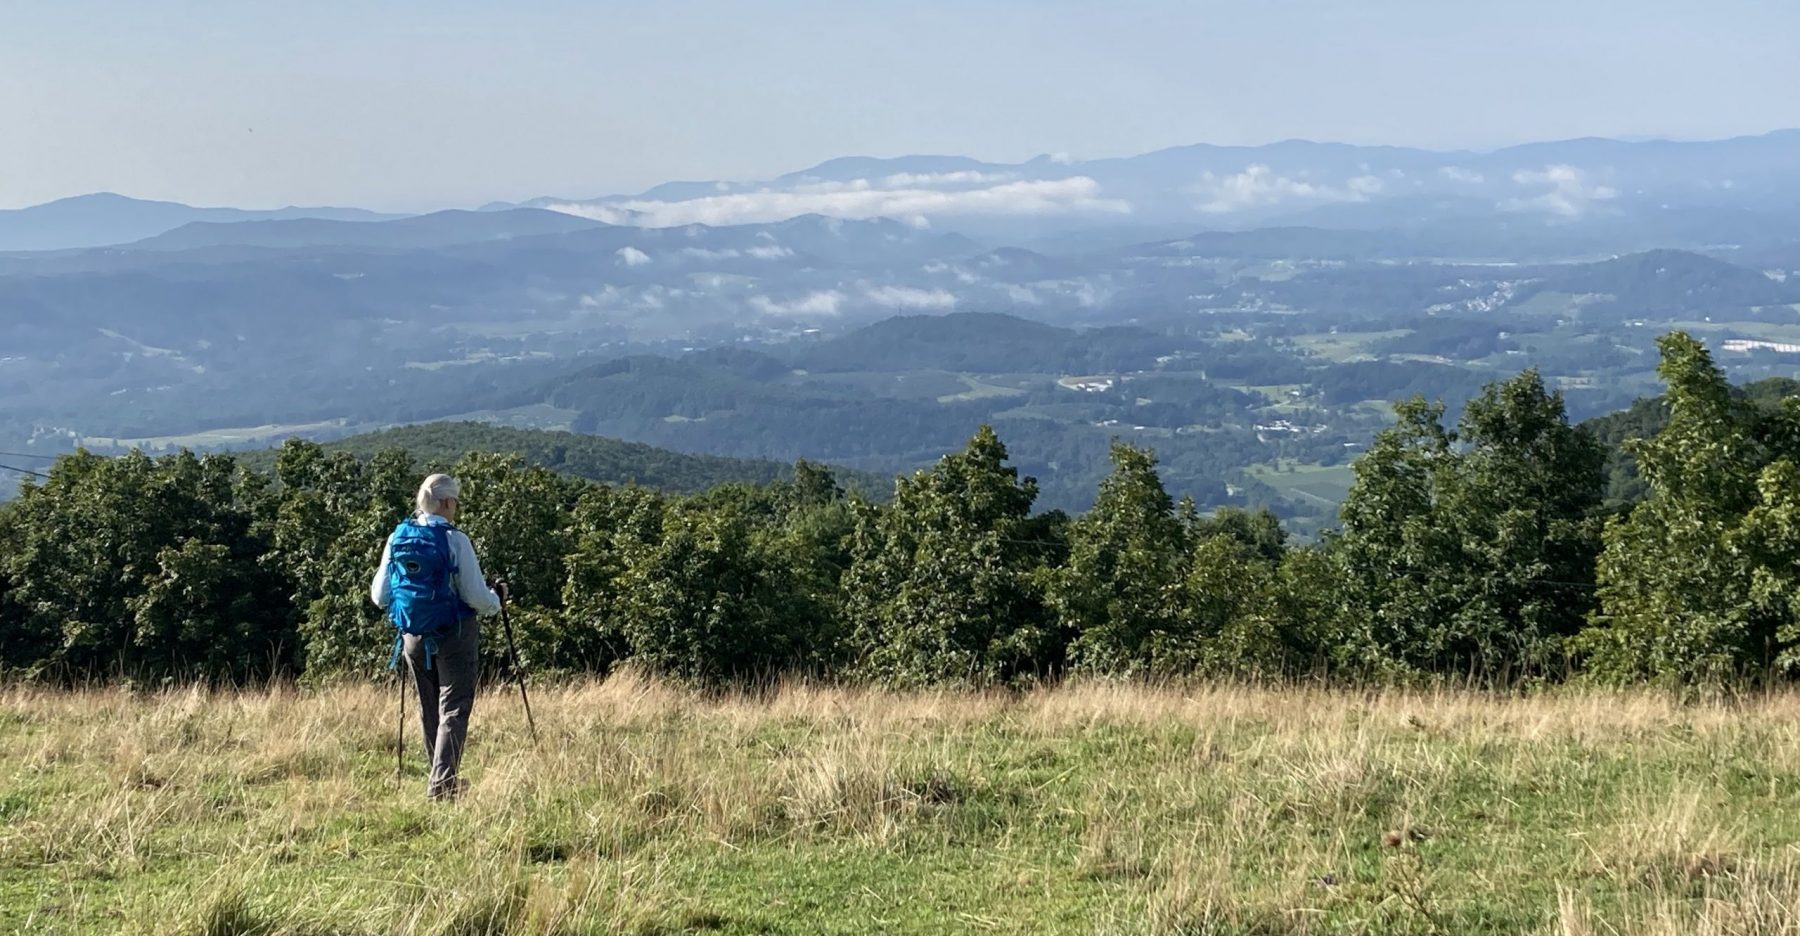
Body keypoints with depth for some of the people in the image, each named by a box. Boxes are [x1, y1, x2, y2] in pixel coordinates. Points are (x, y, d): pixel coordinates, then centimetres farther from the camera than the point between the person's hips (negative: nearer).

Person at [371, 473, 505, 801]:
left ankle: (441, 779, 26)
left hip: (413, 638, 5)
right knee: (454, 709, -1)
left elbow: (379, 596, 5)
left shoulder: (397, 539, 0)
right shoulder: (455, 540, -14)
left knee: (428, 710, 17)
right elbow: (477, 598, -14)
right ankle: (442, 782, -10)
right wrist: (497, 597, 8)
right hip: (454, 636, -5)